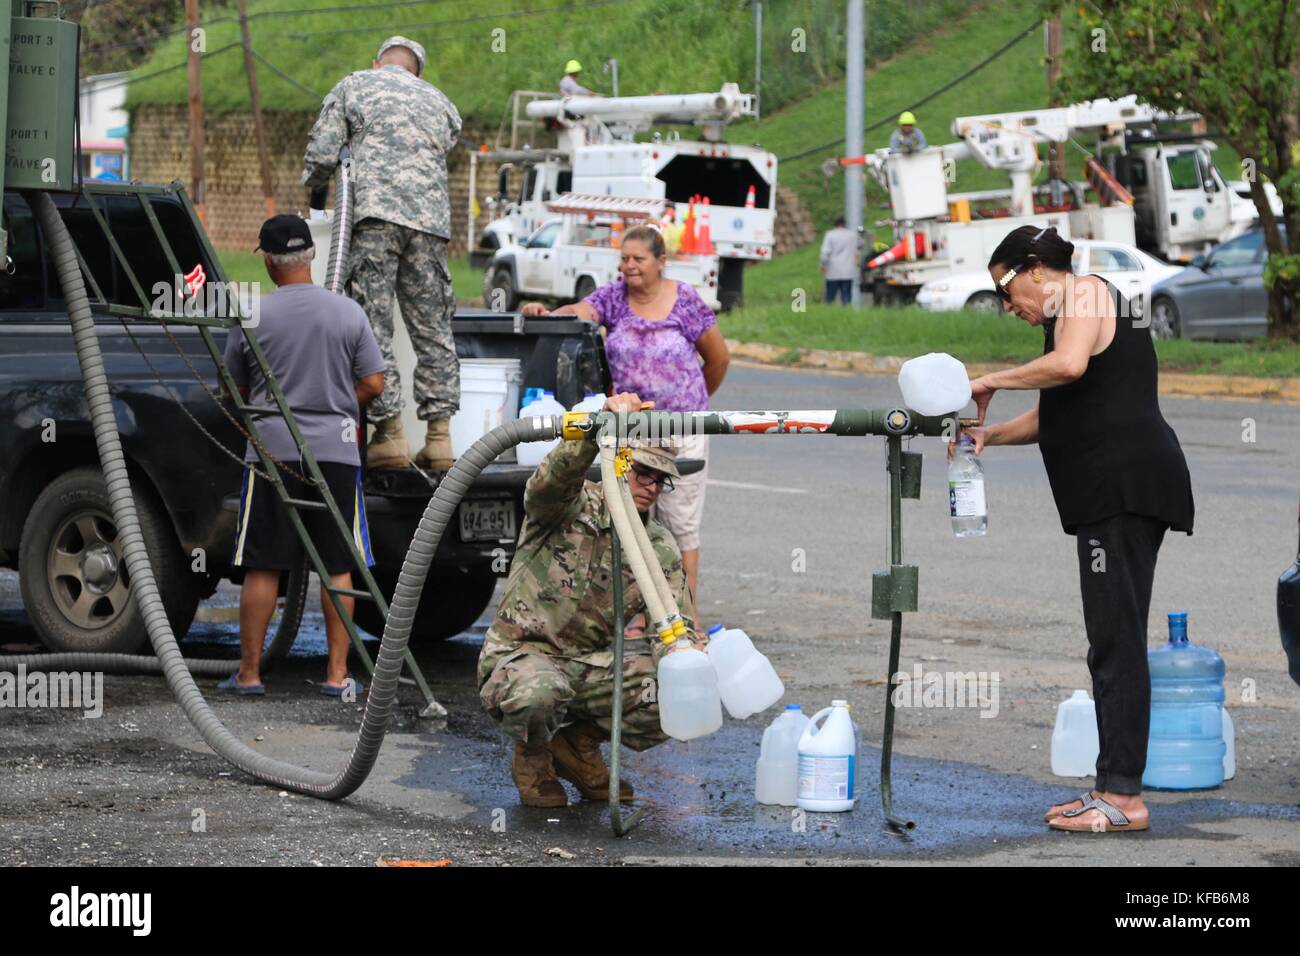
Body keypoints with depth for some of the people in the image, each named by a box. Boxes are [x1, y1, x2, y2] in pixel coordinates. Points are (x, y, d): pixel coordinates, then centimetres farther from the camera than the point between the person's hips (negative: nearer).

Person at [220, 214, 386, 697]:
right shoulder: (348, 313, 0)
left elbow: (236, 389, 9)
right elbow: (373, 385, 2)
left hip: (272, 451, -1)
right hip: (335, 450, 1)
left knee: (262, 568, 4)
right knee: (338, 567, 5)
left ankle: (248, 672, 7)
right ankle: (338, 673, 5)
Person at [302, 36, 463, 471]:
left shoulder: (352, 86, 15)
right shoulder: (439, 101, 27)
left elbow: (321, 154, 8)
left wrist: (315, 189, 27)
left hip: (375, 213, -4)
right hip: (430, 218, 4)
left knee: (373, 322, -4)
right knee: (432, 327, 6)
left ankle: (389, 432, -10)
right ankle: (438, 436, 2)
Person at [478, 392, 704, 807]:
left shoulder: (661, 551, 6)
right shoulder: (570, 506, -7)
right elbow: (551, 480, -31)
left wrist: (684, 652, -28)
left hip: (592, 665, 5)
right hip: (522, 655, -5)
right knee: (539, 693, -40)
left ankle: (578, 743, 9)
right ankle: (532, 758, -1)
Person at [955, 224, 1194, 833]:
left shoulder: (1086, 292, -3)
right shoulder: (1068, 316, 26)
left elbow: (1069, 365, -22)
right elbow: (1053, 417, 28)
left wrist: (991, 381, -11)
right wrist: (988, 434, 16)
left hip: (1125, 481, -11)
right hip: (1111, 493, 11)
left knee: (1116, 641, -11)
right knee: (1113, 644, 11)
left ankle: (1124, 797, -12)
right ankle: (1114, 788, 15)